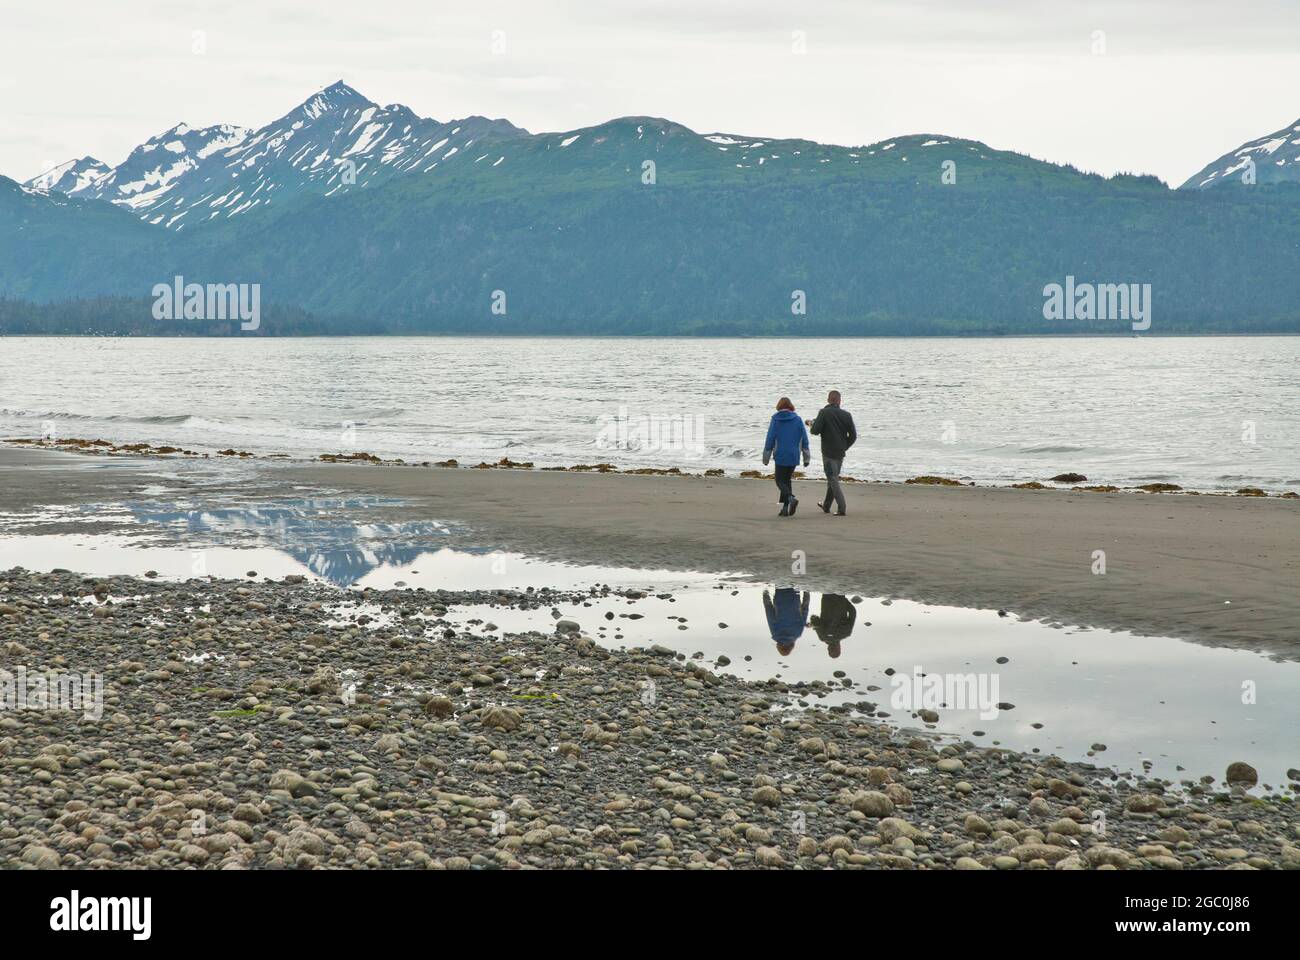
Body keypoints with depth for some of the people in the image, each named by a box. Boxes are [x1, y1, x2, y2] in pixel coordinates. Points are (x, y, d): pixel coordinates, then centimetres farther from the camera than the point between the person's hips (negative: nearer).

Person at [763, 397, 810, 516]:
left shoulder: (775, 420, -4)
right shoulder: (797, 419, 2)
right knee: (787, 480, 15)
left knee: (780, 481, 4)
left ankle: (791, 498, -24)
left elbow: (770, 439, -2)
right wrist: (806, 457, 8)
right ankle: (785, 508, 9)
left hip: (781, 456, -3)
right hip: (794, 457, 3)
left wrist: (766, 458, 6)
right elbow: (804, 439, 2)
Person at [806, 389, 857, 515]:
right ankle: (826, 506, 33)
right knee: (833, 479, 19)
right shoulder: (846, 415, 2)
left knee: (833, 480, -4)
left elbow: (815, 431, -15)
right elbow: (853, 435, 4)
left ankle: (842, 508, -14)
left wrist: (811, 424, 7)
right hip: (841, 453, 5)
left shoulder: (824, 413, -12)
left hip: (828, 452, -5)